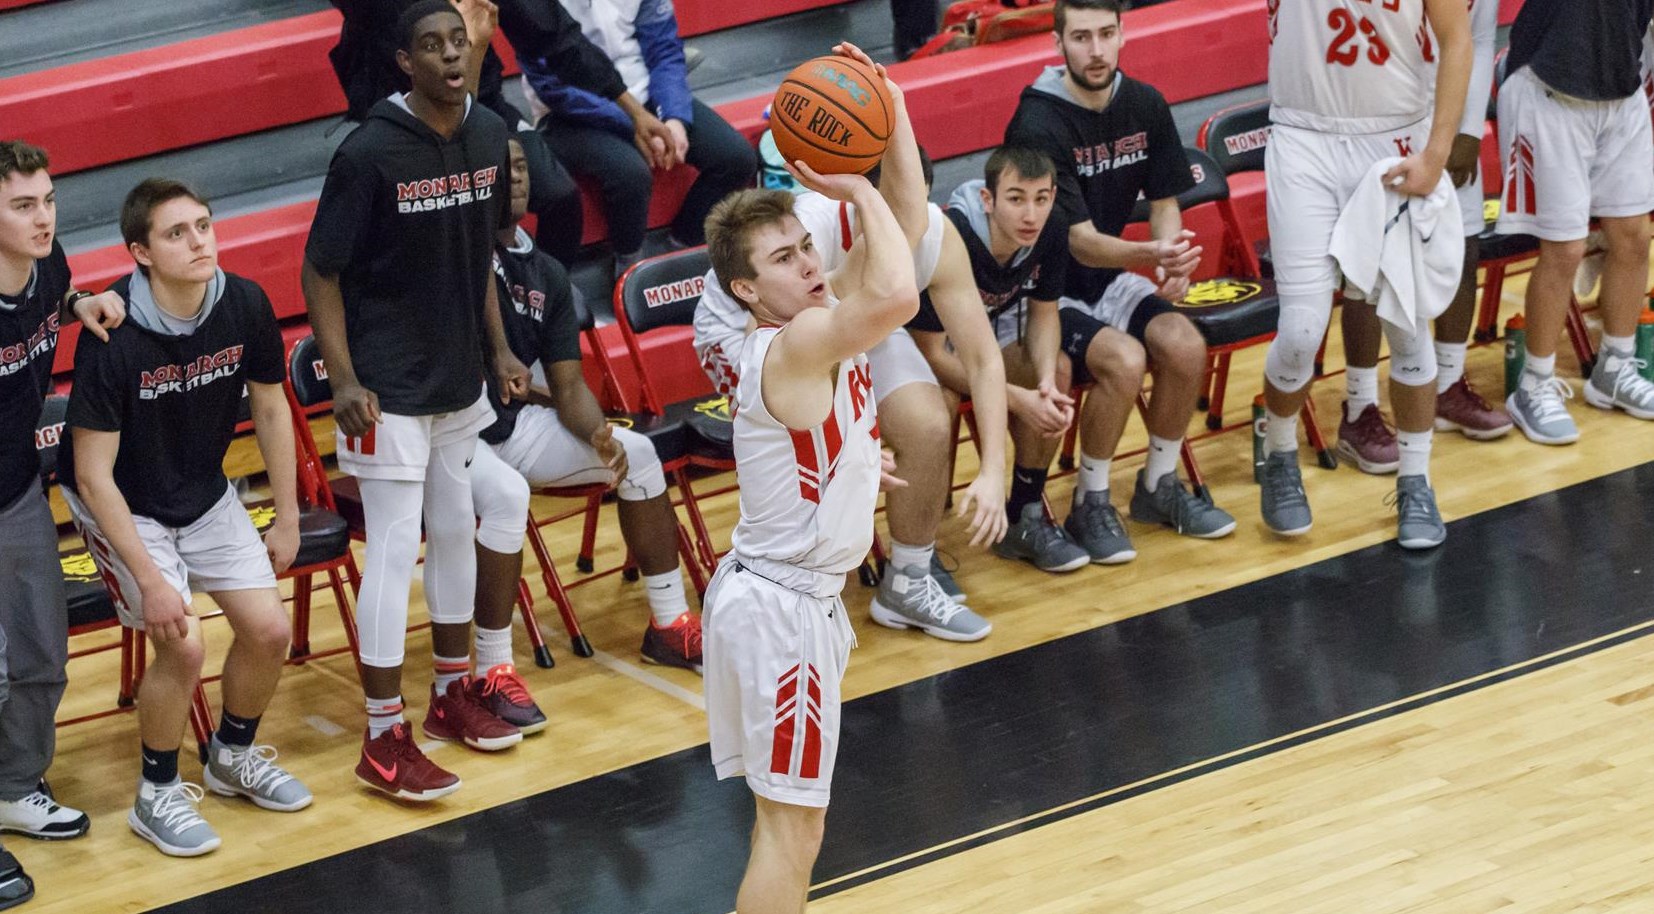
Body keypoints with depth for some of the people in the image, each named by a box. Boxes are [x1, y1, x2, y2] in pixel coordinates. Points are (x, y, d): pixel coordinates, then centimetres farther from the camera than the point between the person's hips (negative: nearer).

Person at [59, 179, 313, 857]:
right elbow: (94, 475, -25)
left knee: (270, 631, -2)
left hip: (204, 496, 5)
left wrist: (288, 520, 7)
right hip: (124, 508, -5)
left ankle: (233, 756, 28)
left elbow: (270, 409, 2)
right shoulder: (114, 338, -31)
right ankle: (157, 795, 5)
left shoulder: (245, 306, -16)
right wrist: (151, 580, -26)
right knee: (184, 645, -19)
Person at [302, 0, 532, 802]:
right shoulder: (370, 153, -19)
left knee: (457, 534, 18)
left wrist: (498, 349, 13)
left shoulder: (490, 136, 0)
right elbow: (321, 272, -13)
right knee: (394, 551, -4)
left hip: (459, 380, 7)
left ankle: (453, 693, 35)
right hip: (390, 390, -7)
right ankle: (383, 741, 2)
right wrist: (344, 381, -18)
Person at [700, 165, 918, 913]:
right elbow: (897, 296, -39)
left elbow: (900, 236, 16)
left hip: (784, 592, 10)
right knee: (792, 829, -5)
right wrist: (863, 194, -25)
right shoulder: (797, 344, -22)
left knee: (785, 814, 16)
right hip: (784, 607, -10)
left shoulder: (823, 317, 5)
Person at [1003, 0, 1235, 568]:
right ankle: (1090, 504, -8)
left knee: (1185, 346, -19)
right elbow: (1080, 241, -24)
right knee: (1124, 359, -30)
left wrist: (1174, 264, -16)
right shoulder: (1038, 126, -22)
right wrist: (1149, 255, -43)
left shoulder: (1144, 106, -2)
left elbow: (1164, 202, 6)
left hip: (1107, 279, 6)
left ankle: (1159, 486, 4)